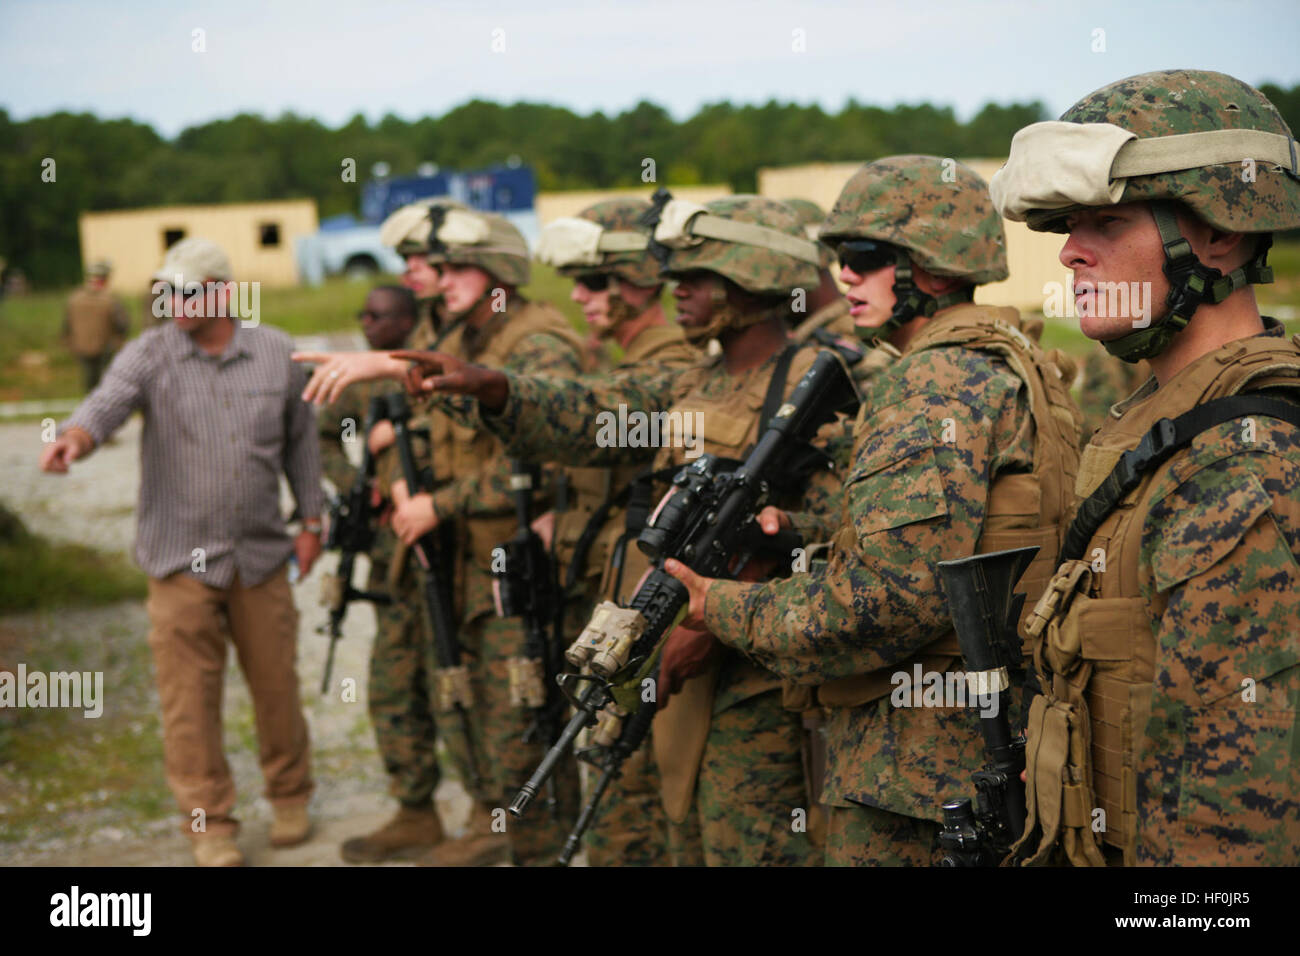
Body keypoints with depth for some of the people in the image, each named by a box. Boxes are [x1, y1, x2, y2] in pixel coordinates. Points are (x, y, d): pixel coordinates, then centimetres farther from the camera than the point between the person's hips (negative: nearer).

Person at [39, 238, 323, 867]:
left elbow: (301, 438, 13)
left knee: (275, 683, 11)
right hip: (179, 559, -2)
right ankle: (209, 824, 11)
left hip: (260, 555, 2)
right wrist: (74, 437, -44)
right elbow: (107, 403, -22)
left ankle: (289, 799, 33)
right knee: (189, 696, -2)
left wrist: (311, 519, 12)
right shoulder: (150, 355, -4)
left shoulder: (276, 354, 3)